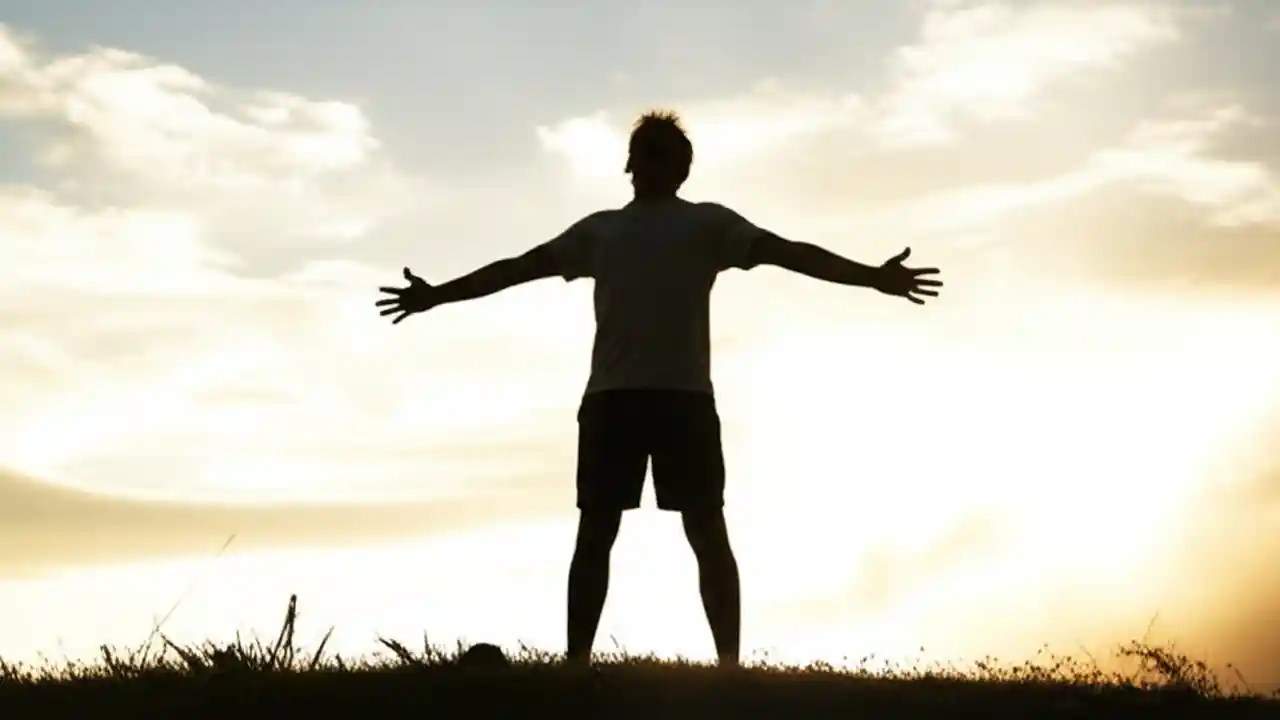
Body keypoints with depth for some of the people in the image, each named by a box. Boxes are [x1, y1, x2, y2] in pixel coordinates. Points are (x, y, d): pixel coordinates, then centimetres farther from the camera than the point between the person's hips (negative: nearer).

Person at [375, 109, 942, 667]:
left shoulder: (708, 224, 12)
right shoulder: (598, 229, 21)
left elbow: (784, 251, 3)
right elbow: (519, 267, 25)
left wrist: (873, 276, -8)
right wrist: (437, 294, 26)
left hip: (685, 397, -3)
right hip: (609, 397, 3)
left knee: (707, 532, -6)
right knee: (594, 533, 1)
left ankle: (730, 666, -6)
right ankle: (576, 663, 3)